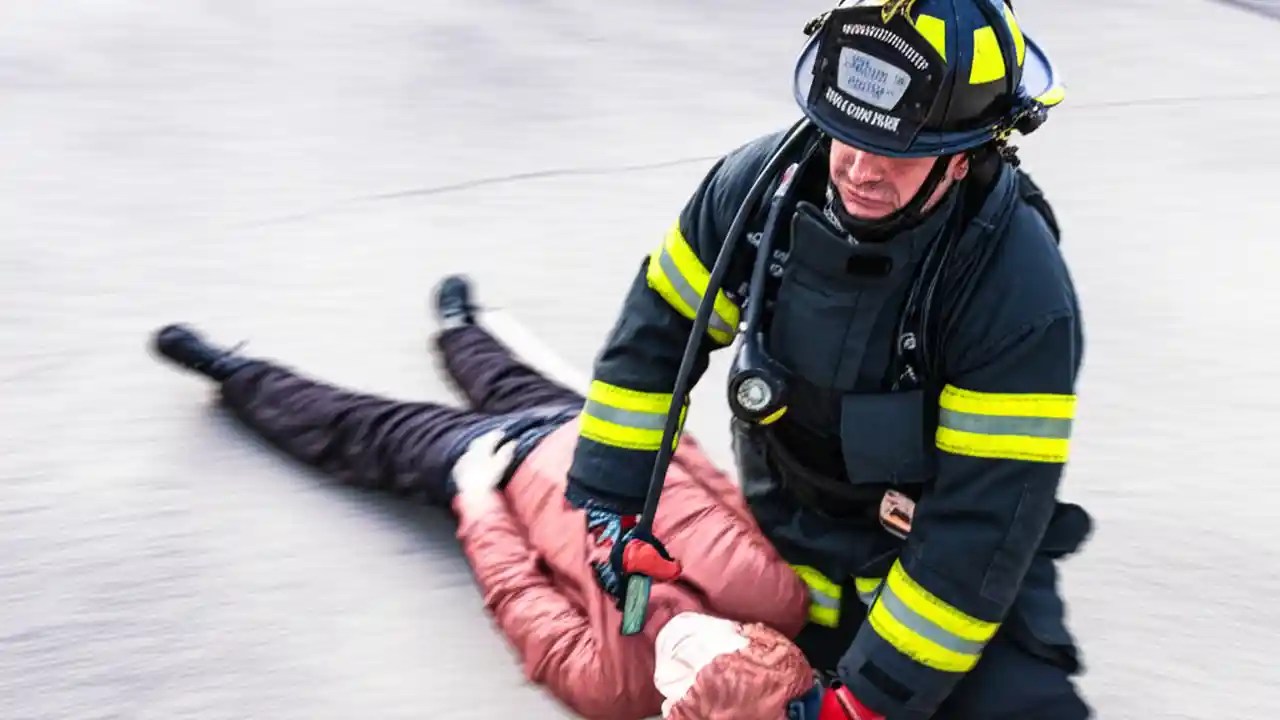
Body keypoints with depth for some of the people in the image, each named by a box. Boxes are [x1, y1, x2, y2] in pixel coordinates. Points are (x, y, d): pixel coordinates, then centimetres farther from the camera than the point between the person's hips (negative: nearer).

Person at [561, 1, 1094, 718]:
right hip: (793, 532, 4)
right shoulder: (764, 183, -18)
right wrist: (610, 498, -6)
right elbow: (657, 331, -3)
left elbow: (980, 525, -28)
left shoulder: (1022, 294, -30)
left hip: (954, 564, -3)